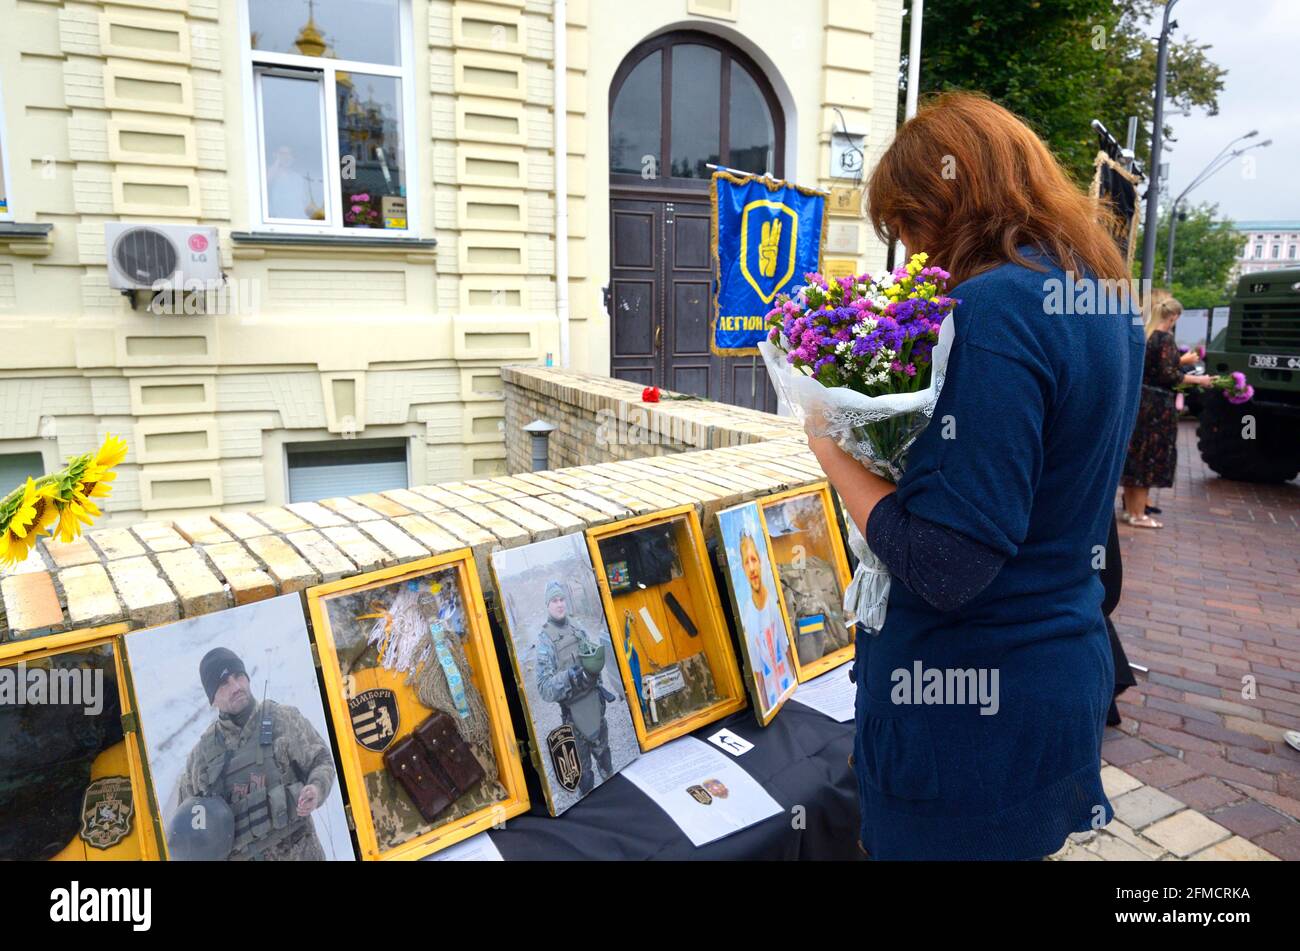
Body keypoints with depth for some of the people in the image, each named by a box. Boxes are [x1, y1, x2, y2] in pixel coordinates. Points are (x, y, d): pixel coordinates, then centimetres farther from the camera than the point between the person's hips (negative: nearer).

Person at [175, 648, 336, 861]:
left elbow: (321, 761, 3)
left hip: (298, 852, -2)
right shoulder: (202, 753, 7)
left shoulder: (284, 719, 0)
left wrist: (316, 789, -18)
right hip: (240, 856, 2)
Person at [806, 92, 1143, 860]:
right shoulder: (1105, 293, 5)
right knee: (1020, 842, 27)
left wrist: (834, 452, -15)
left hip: (970, 704, -8)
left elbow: (947, 568, -27)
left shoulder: (998, 306, -24)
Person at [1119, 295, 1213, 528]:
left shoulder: (1144, 336, 9)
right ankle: (1139, 515, 6)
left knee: (1134, 454, 12)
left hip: (1138, 401, 8)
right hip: (1157, 405, -8)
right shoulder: (1165, 338, -14)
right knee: (1150, 456, 0)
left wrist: (1181, 361, 25)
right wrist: (1198, 380, -7)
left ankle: (1130, 508, 21)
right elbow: (1168, 375, -17)